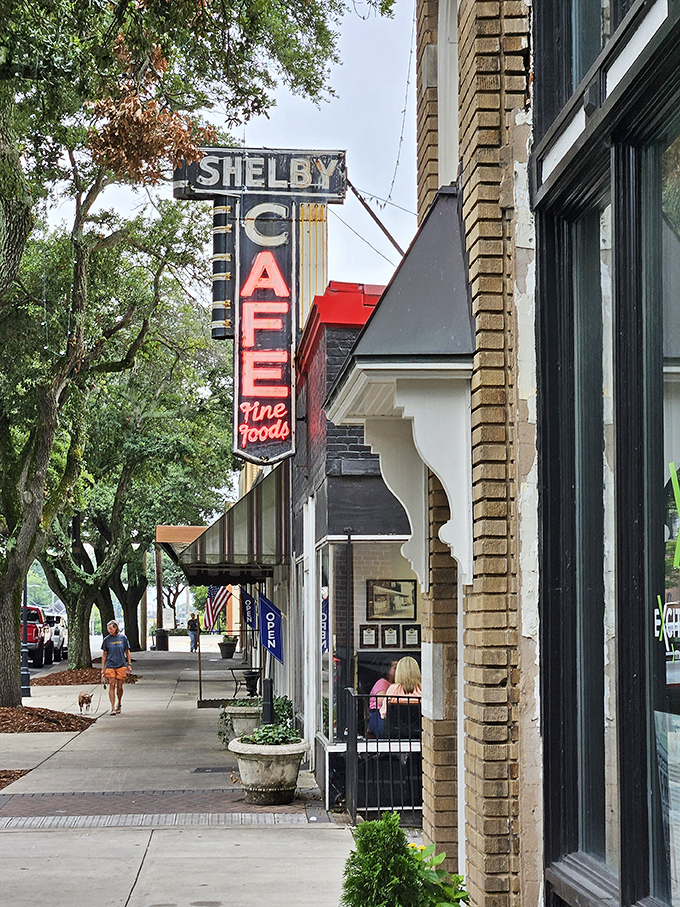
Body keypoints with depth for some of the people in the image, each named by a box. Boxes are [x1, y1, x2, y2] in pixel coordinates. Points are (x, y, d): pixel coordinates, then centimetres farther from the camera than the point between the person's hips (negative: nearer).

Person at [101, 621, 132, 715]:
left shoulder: (123, 637, 3)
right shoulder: (107, 639, 3)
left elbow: (127, 652, 10)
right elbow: (104, 654, 10)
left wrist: (129, 664, 5)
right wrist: (103, 668, 7)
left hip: (121, 665, 0)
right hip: (110, 665, 0)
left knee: (119, 686, 3)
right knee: (112, 685, -10)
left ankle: (119, 705, 26)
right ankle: (113, 708, -10)